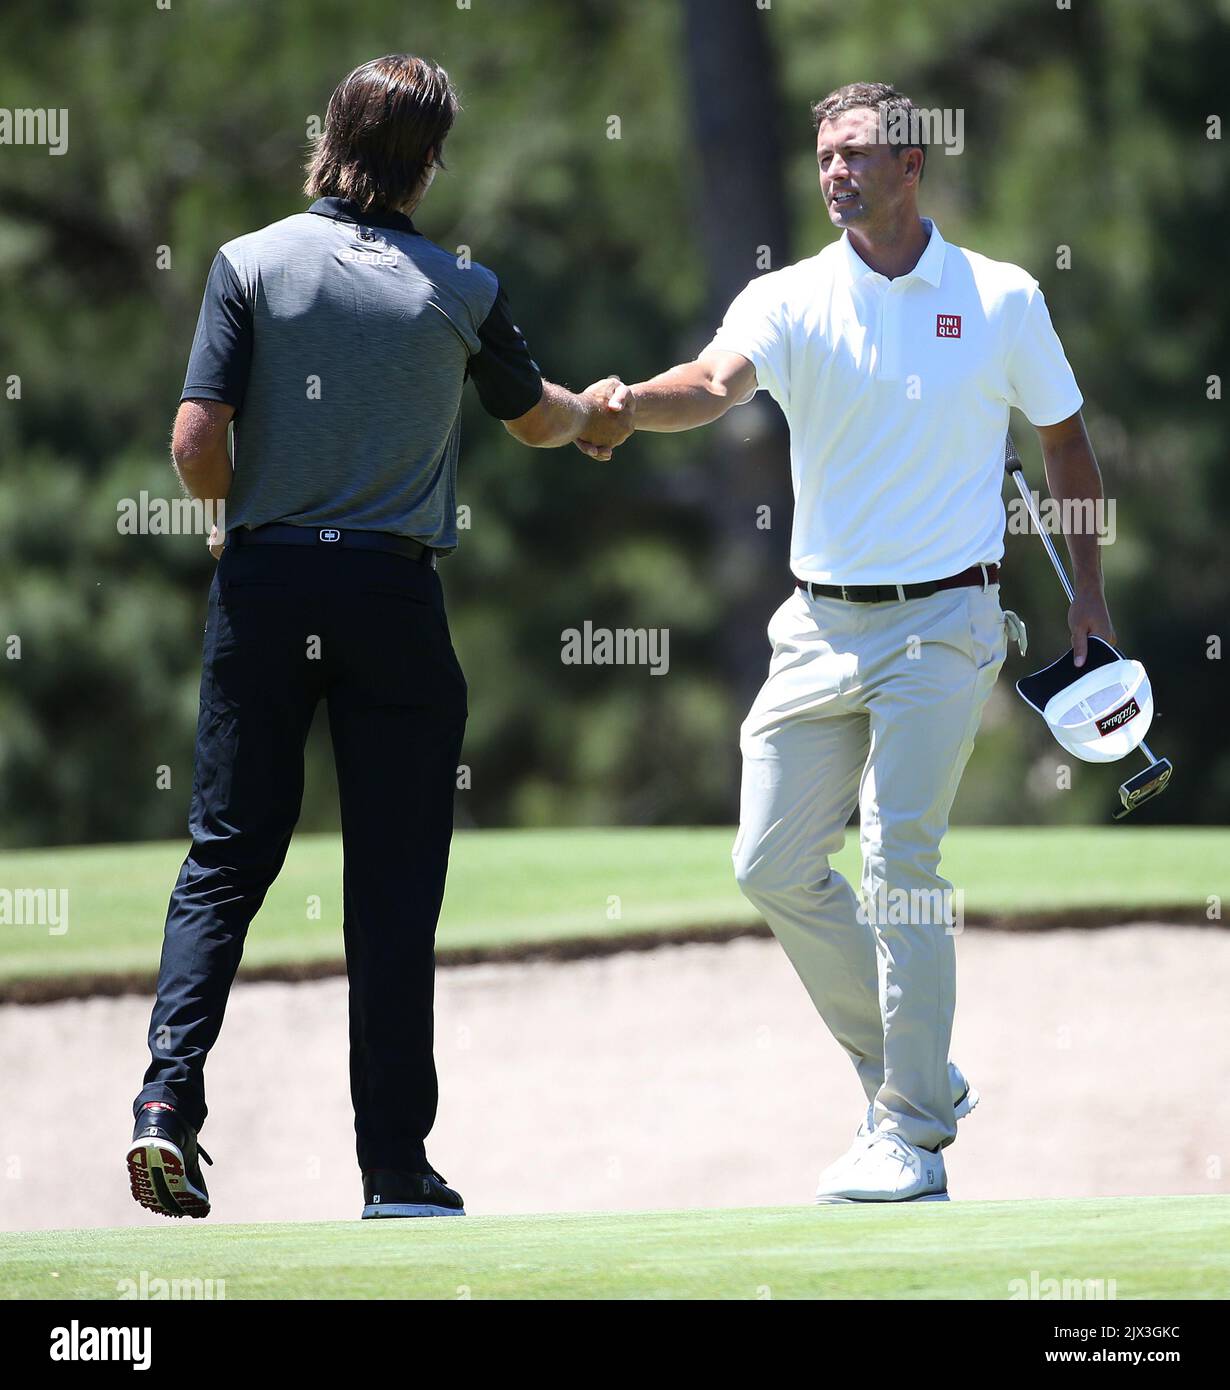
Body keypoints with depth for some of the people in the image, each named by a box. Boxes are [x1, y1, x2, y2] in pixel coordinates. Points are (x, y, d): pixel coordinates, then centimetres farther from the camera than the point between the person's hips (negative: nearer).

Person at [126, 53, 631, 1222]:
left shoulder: (252, 263, -2)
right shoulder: (460, 292, 2)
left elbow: (196, 442, -9)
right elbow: (535, 422, 20)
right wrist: (594, 415, 44)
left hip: (263, 586, 1)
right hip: (392, 594, -1)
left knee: (226, 857, 8)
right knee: (394, 886, 4)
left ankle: (168, 1097, -11)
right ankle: (395, 1167, 4)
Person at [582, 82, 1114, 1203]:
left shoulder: (1002, 300, 1)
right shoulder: (790, 302, 1)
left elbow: (1066, 440, 13)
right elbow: (718, 383, -20)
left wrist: (1090, 599, 11)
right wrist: (625, 405, -41)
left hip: (942, 621, -3)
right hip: (820, 624, 3)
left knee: (899, 859, -13)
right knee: (774, 866, 2)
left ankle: (913, 1136, -7)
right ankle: (917, 1078, 21)